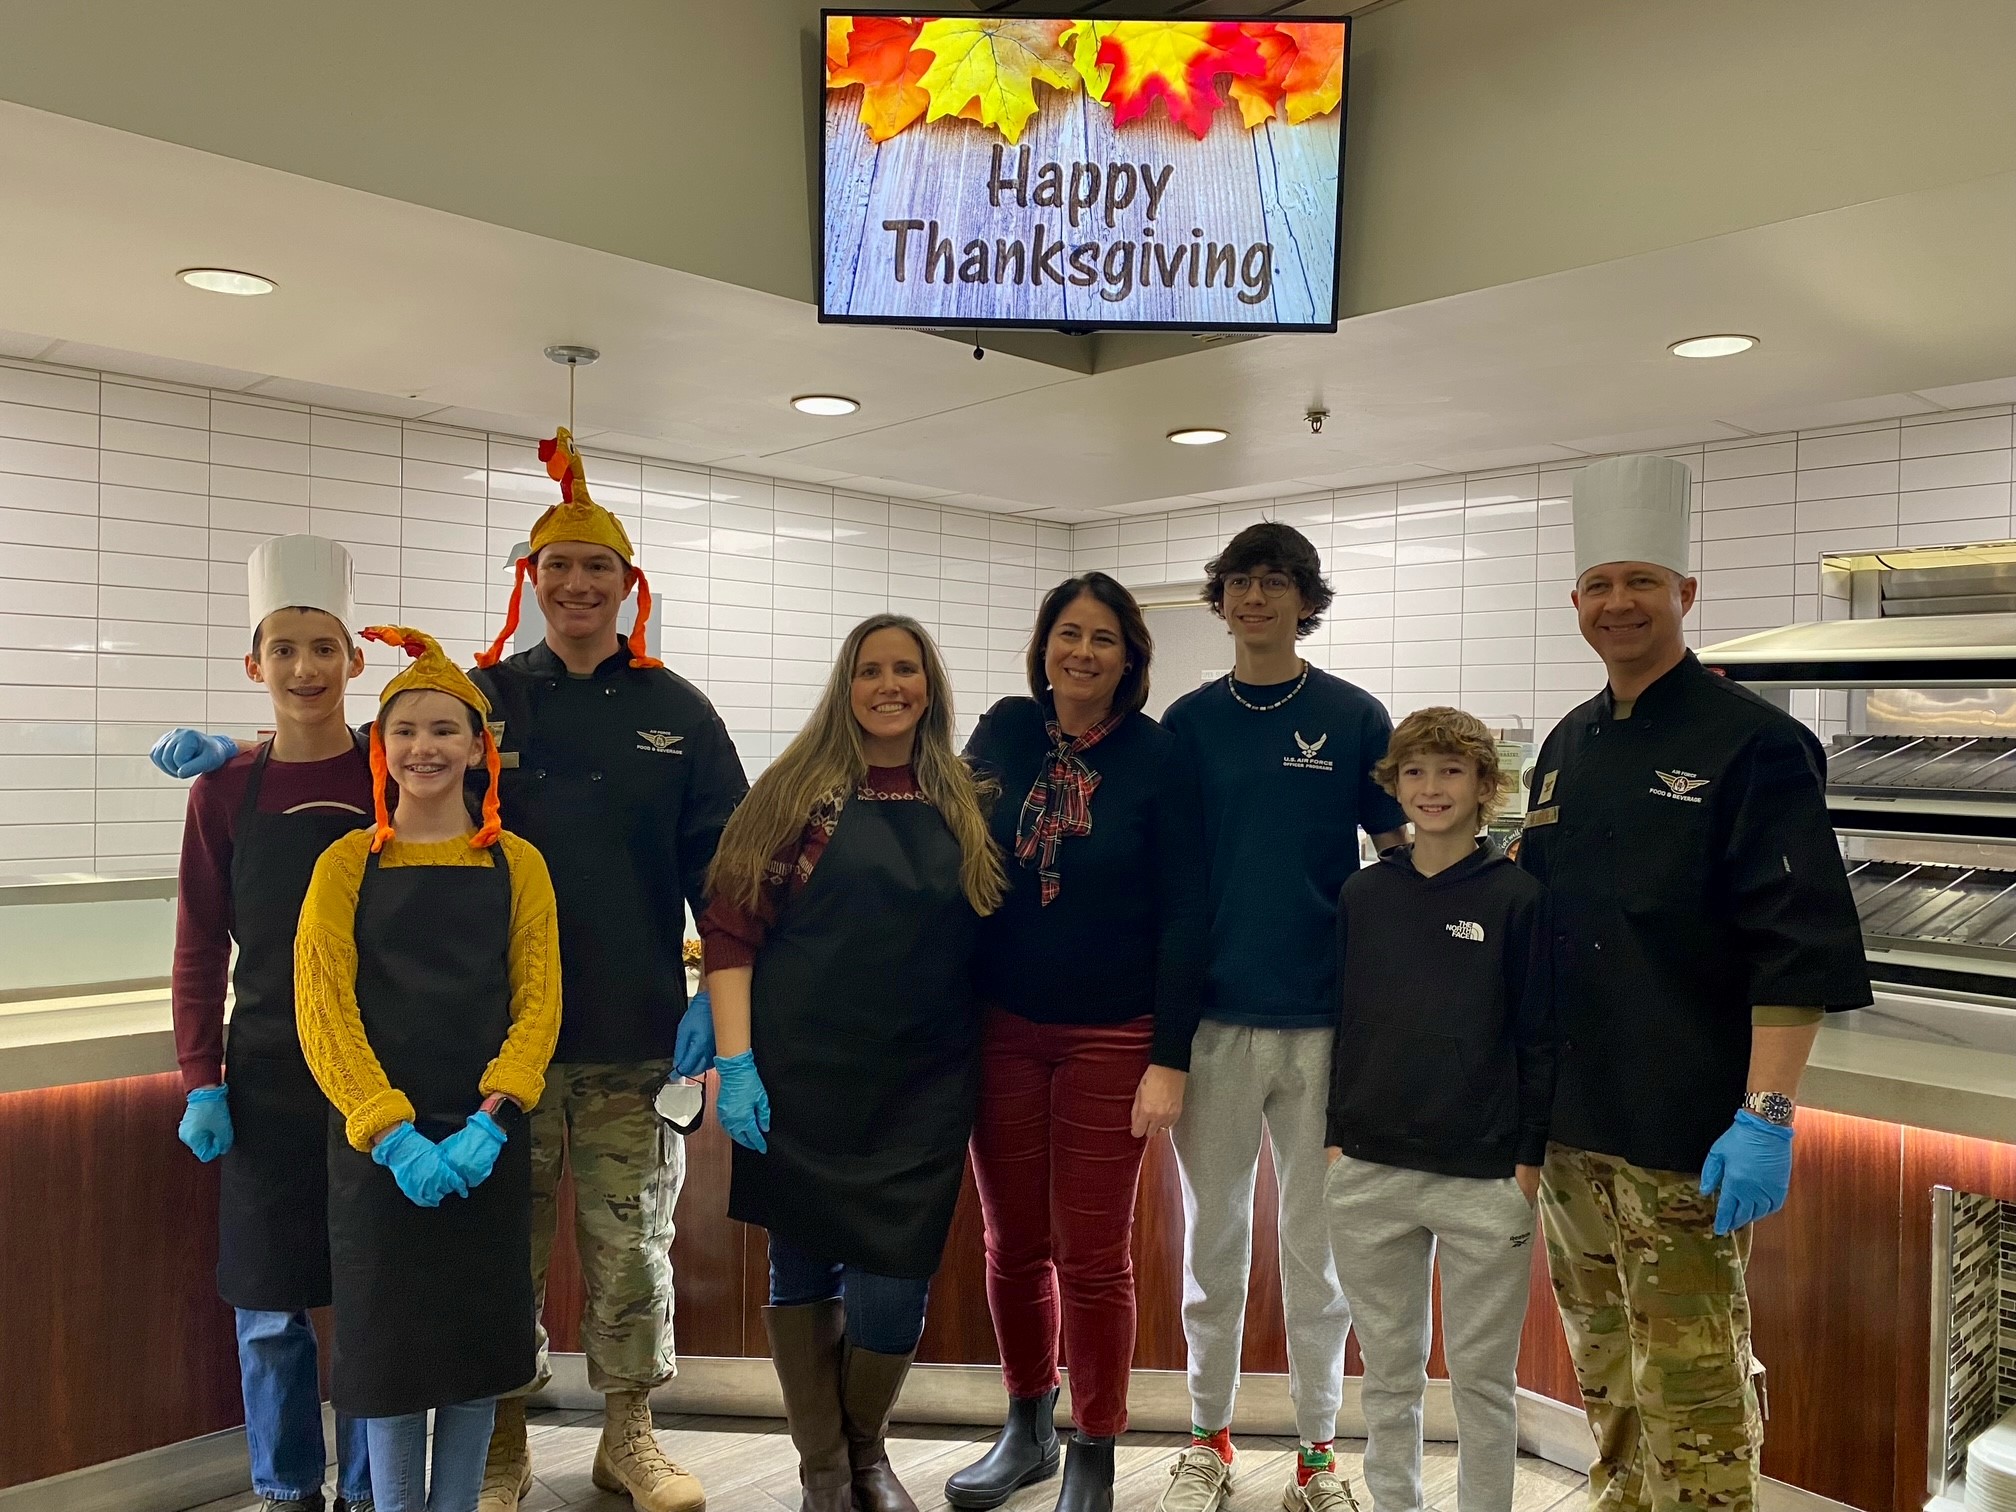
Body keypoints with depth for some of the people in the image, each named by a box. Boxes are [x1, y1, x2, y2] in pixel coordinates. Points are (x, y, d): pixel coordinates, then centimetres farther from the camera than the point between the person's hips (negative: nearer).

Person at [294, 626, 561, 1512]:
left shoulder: (517, 863, 3)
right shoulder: (348, 862, 1)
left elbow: (539, 1000, -1)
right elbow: (322, 1007, -6)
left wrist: (491, 1120, -15)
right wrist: (391, 1131, -16)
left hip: (486, 1141, 1)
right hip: (373, 1142, -1)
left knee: (478, 1339, 8)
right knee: (387, 1338, 5)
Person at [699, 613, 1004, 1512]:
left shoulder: (966, 803, 7)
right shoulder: (798, 788, -2)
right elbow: (731, 928, -5)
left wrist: (983, 1067, 8)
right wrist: (734, 1062, -11)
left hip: (923, 1087, 2)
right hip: (803, 1076, -1)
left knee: (892, 1287, 2)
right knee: (803, 1266, 9)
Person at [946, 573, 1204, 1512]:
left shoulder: (1156, 756, -7)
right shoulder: (1002, 733, 1)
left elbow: (1181, 914, -7)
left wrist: (1169, 1058, -11)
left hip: (1110, 1039, -3)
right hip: (1002, 1029, 3)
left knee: (1092, 1254, 5)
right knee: (1013, 1242, 13)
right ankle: (1027, 1431, 34)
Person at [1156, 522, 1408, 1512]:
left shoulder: (1355, 718, 0)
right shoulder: (1189, 721, 4)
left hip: (1324, 1020, -1)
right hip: (1214, 1017, 1)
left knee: (1315, 1241, 10)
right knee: (1212, 1235, 11)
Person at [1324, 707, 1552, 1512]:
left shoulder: (1519, 897, -5)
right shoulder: (1363, 895, 4)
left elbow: (1539, 1039, -4)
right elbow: (1340, 1021, 10)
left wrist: (1529, 1163, -6)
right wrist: (1335, 1139, 6)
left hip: (1484, 1180, -3)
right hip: (1368, 1174, 3)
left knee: (1483, 1376, 9)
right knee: (1388, 1370, 15)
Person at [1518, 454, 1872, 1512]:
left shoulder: (1751, 744, -9)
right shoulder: (1569, 747, 11)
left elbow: (1799, 949, -15)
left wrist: (1766, 1118, -20)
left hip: (1686, 1139, -7)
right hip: (1570, 1125, 7)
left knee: (1689, 1386, 0)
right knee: (1604, 1372, 19)